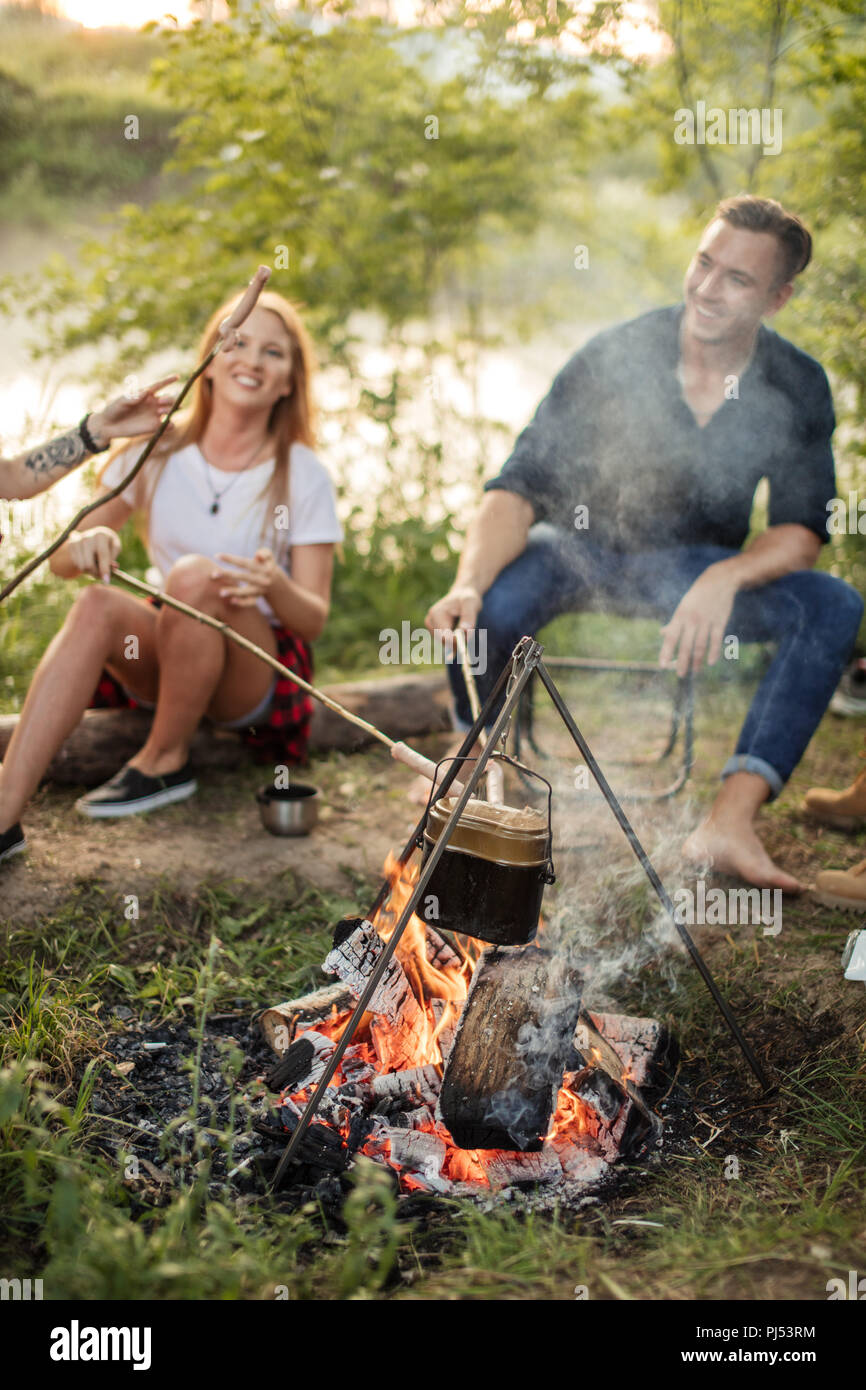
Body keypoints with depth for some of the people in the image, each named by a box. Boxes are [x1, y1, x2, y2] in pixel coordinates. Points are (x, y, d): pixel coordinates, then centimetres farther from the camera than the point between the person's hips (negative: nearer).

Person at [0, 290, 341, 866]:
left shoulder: (304, 477, -5)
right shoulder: (160, 451, 1)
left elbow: (315, 619, -7)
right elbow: (61, 559, 3)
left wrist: (275, 587, -31)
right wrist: (88, 545, -22)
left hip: (258, 673, -3)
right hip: (163, 660, 3)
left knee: (194, 577, -32)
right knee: (98, 604, -29)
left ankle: (166, 760, -14)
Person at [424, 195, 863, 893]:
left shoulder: (797, 387, -8)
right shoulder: (616, 356, -17)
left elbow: (803, 530, -9)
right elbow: (519, 486, -20)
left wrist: (725, 577, -32)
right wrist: (469, 581, -40)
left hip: (696, 567, 2)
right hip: (582, 548, -2)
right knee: (485, 606, -35)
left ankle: (729, 824, -31)